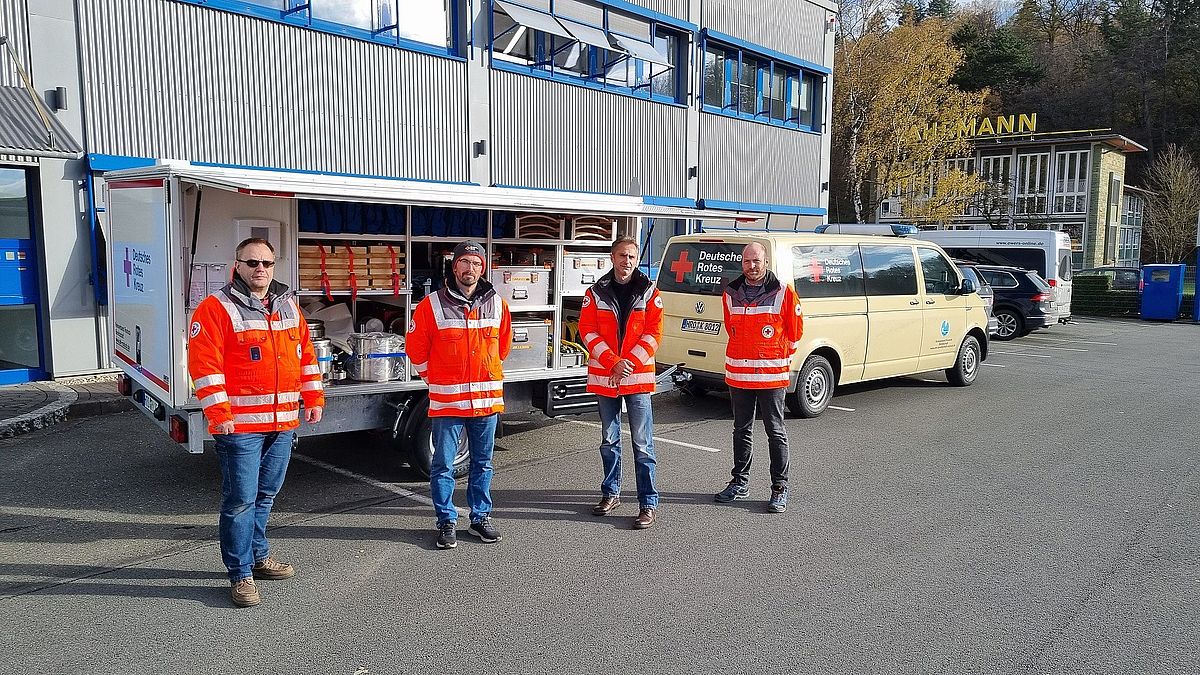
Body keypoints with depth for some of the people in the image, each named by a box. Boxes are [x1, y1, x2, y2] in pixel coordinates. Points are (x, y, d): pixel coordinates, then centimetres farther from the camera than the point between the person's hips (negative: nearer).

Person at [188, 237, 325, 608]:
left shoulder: (289, 305, 12)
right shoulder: (217, 308, -8)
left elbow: (305, 354, 17)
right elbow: (204, 365, -14)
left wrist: (313, 398, 13)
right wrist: (219, 414, -18)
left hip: (284, 422, 6)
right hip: (240, 424, -6)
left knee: (266, 495, 18)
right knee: (241, 500, -1)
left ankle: (258, 556, 33)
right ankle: (241, 575, 10)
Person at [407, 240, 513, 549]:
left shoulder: (497, 304, 4)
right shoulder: (432, 304, -5)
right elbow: (415, 346, 3)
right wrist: (436, 377, 8)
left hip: (487, 397, 3)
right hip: (447, 400, -2)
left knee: (483, 463, 13)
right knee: (443, 465, 4)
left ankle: (481, 517, 26)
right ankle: (447, 521, 17)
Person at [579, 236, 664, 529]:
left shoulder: (649, 293, 1)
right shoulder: (596, 292, 3)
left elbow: (653, 333, -4)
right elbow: (587, 330, -3)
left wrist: (629, 363, -13)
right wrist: (613, 362, -13)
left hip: (638, 375, -2)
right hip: (604, 376, 2)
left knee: (642, 443, -2)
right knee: (609, 440, 14)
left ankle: (648, 503, 3)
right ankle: (611, 493, 28)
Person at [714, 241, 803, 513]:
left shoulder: (783, 292, -7)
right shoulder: (731, 292, 5)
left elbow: (795, 330, 3)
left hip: (772, 375, -4)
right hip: (737, 373, 4)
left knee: (775, 432, 2)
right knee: (741, 430, 14)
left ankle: (780, 488, 11)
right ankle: (740, 483, 25)